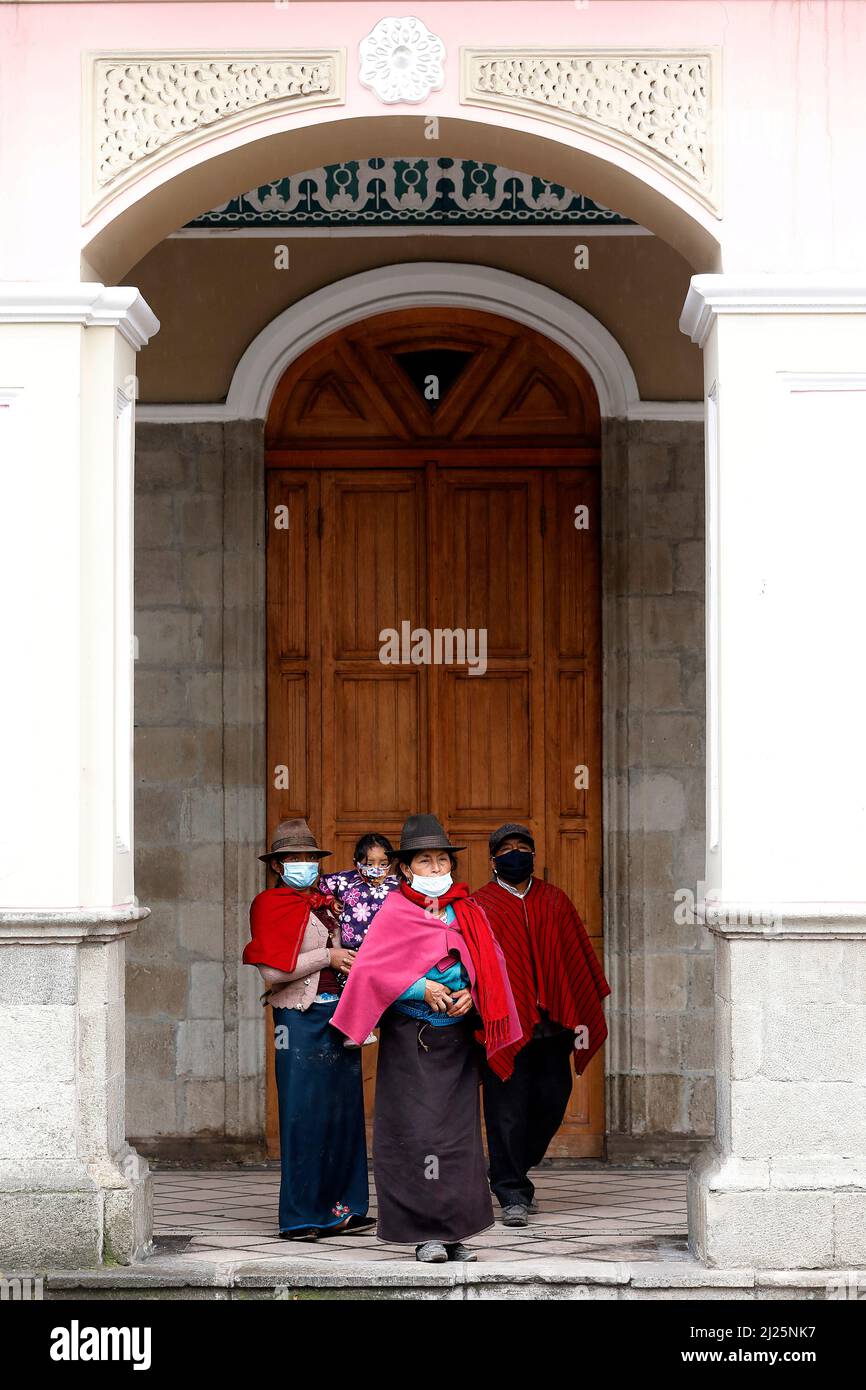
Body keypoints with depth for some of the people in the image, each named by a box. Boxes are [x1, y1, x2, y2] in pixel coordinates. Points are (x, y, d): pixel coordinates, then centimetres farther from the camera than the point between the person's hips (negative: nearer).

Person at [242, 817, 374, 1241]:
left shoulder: (322, 904, 16)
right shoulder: (270, 905, -6)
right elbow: (273, 970, -15)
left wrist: (351, 964, 12)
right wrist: (328, 957, -12)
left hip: (337, 1014, 7)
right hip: (300, 1019, -7)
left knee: (343, 1111, 8)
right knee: (304, 1115, -5)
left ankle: (340, 1208, 15)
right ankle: (300, 1217, 0)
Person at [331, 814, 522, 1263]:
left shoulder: (468, 912, 9)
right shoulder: (394, 912, -1)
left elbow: (491, 969, 10)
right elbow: (369, 970, -8)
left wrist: (470, 995, -9)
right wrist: (421, 989, -15)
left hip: (457, 1037, 4)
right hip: (408, 1040, -4)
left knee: (458, 1129, 3)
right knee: (416, 1130, -6)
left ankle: (454, 1231, 10)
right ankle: (425, 1234, -2)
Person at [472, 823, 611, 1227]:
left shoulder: (555, 901, 13)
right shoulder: (478, 906, 3)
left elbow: (579, 958, 12)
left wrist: (582, 1017, 6)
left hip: (551, 1024, 4)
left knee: (552, 1102, 7)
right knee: (507, 1110, -4)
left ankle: (512, 1174, 27)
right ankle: (512, 1194, 1)